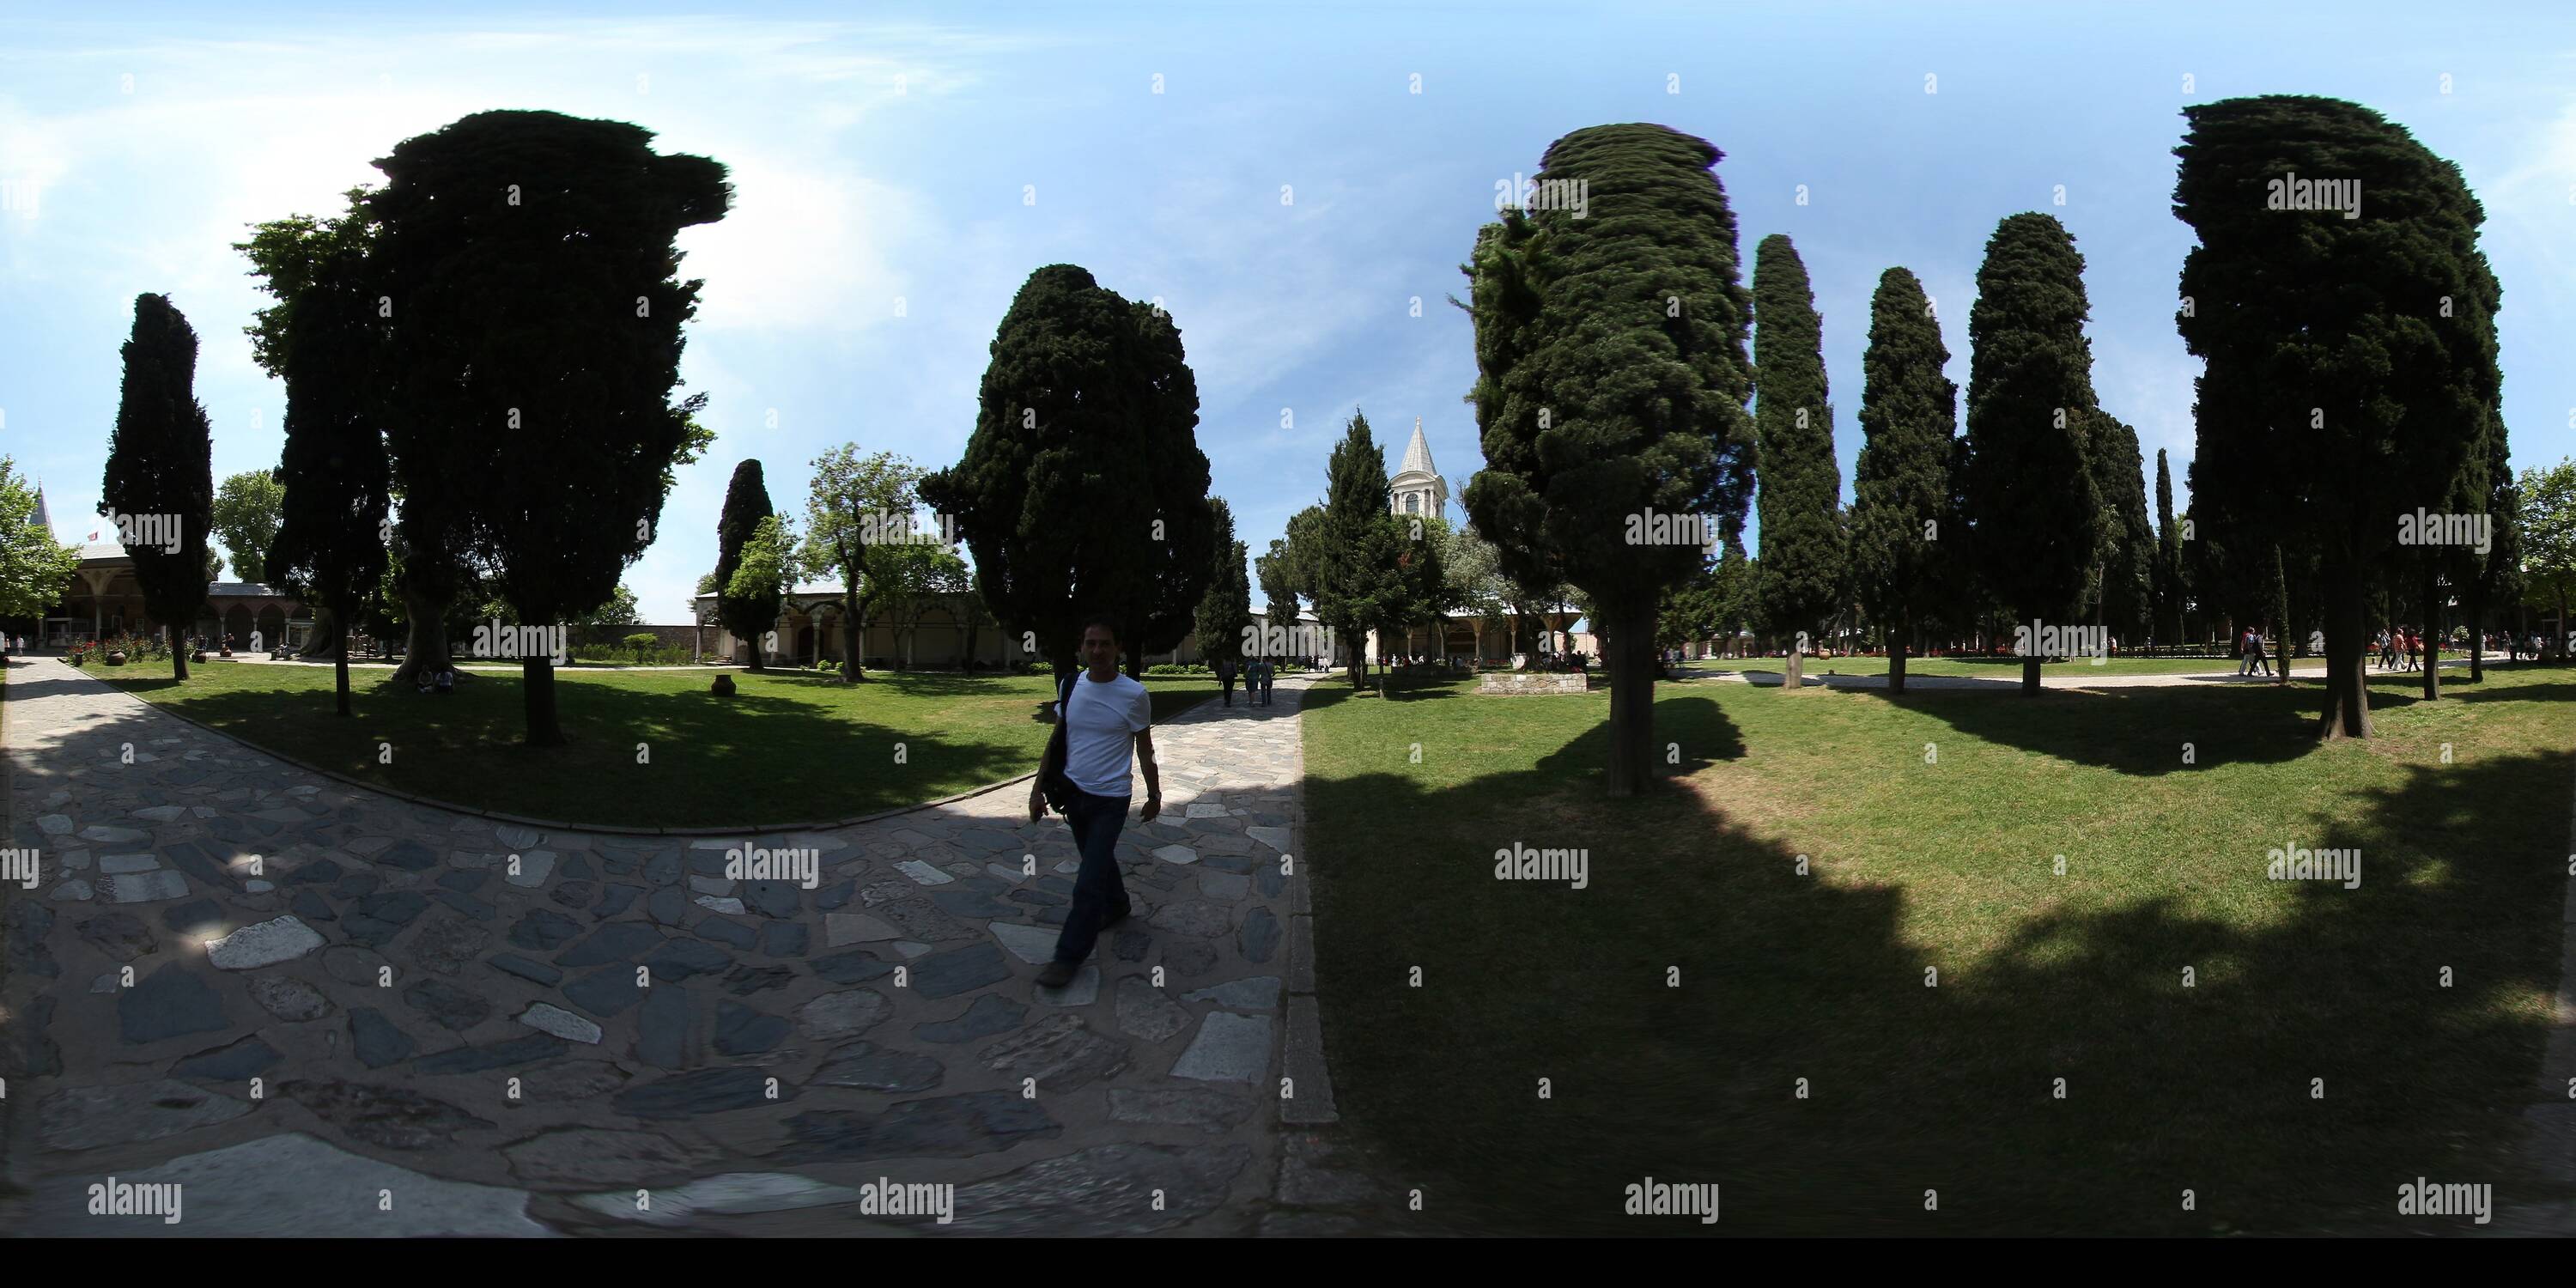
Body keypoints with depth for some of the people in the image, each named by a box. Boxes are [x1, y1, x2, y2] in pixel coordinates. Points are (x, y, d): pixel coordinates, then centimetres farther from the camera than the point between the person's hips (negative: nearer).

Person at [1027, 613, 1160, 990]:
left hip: (1111, 800, -5)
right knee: (1100, 860, 24)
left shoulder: (1134, 695, -13)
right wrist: (1038, 788, 4)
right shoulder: (1071, 686, -1)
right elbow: (1056, 741, 7)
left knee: (1089, 882, -7)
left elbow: (1145, 750, -3)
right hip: (1074, 792, 5)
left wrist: (1154, 796, 3)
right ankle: (1117, 906, 50)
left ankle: (1069, 956, 1)